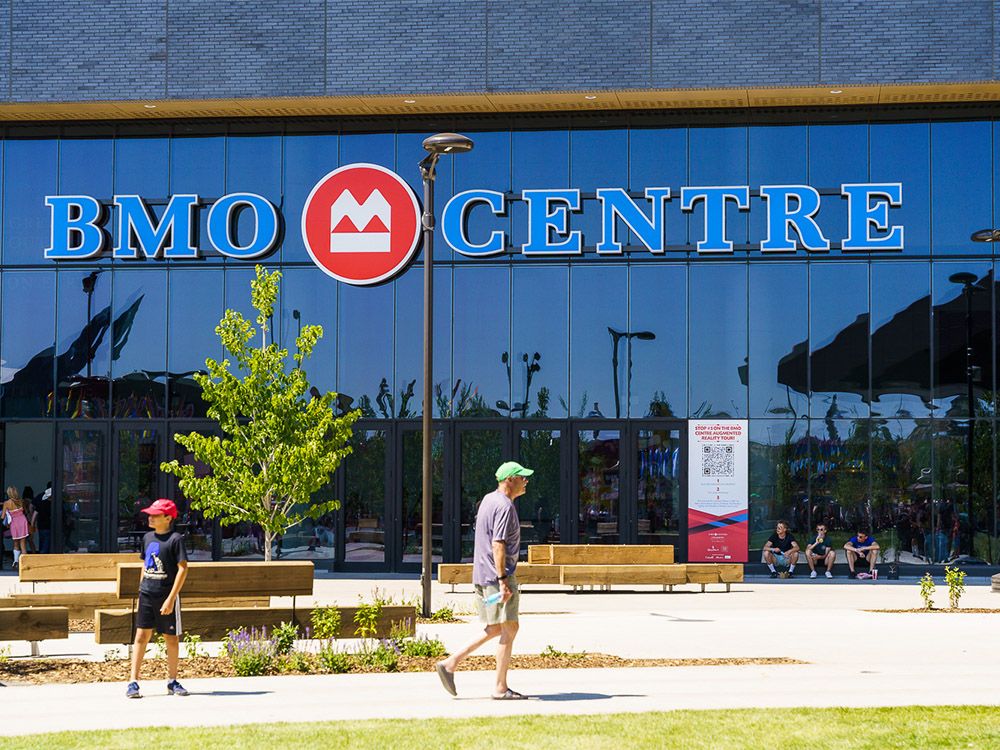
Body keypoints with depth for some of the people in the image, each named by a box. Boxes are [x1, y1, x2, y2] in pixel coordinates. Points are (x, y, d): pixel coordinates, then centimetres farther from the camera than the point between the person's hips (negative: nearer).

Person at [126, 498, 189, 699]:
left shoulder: (175, 539, -10)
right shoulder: (148, 538, 10)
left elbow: (183, 568, -14)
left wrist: (171, 598, -18)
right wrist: (141, 591, 16)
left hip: (166, 595, -5)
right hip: (146, 594, 5)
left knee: (171, 638, 6)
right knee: (141, 636, -1)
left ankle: (172, 682, 19)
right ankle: (133, 682, -1)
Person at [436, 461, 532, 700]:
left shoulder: (488, 500, 16)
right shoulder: (505, 506, -14)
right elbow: (498, 544, -22)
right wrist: (503, 580, -26)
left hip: (482, 574, 10)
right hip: (496, 575, -10)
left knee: (497, 628, 16)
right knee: (509, 629, -3)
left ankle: (451, 662, 12)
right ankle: (500, 688, -1)